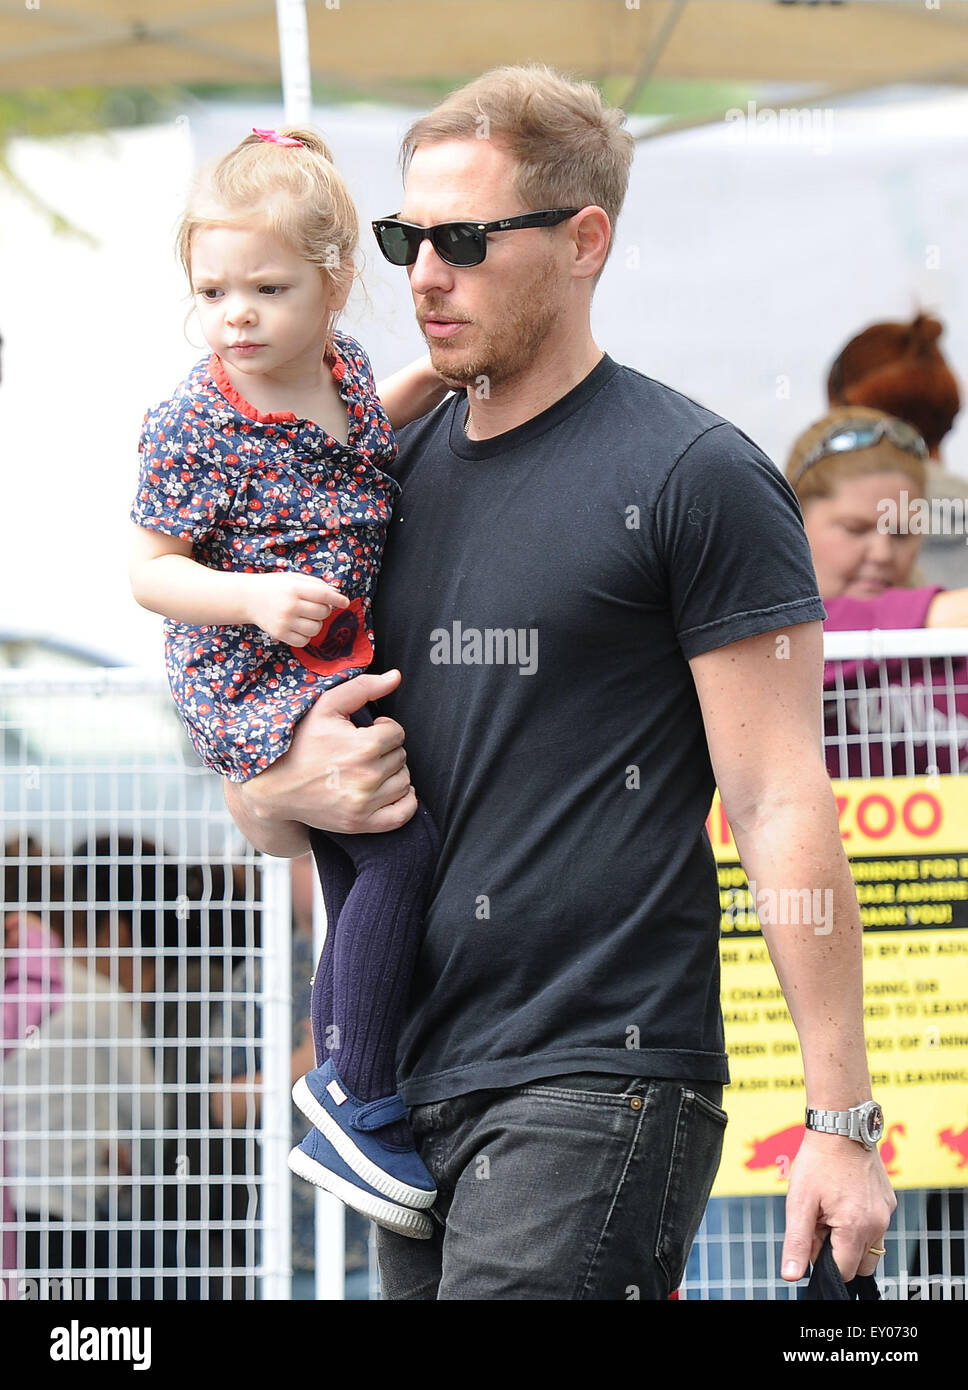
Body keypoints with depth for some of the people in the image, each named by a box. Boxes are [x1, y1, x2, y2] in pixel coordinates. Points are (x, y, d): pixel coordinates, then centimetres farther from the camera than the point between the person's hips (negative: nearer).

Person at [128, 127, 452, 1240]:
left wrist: (433, 379, 12)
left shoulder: (338, 362, 2)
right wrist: (255, 598, -27)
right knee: (407, 838, -21)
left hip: (339, 669, 8)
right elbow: (147, 569, -14)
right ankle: (356, 1100, -12)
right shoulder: (198, 424, -18)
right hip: (253, 687, -8)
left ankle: (339, 1095, 27)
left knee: (361, 885, 13)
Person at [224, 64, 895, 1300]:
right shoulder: (390, 480, 15)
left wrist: (842, 1119, -13)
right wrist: (287, 793, -3)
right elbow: (255, 808, 22)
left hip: (601, 1085, -7)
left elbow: (783, 806, -8)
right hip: (417, 1098, 7)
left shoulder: (693, 478, -4)